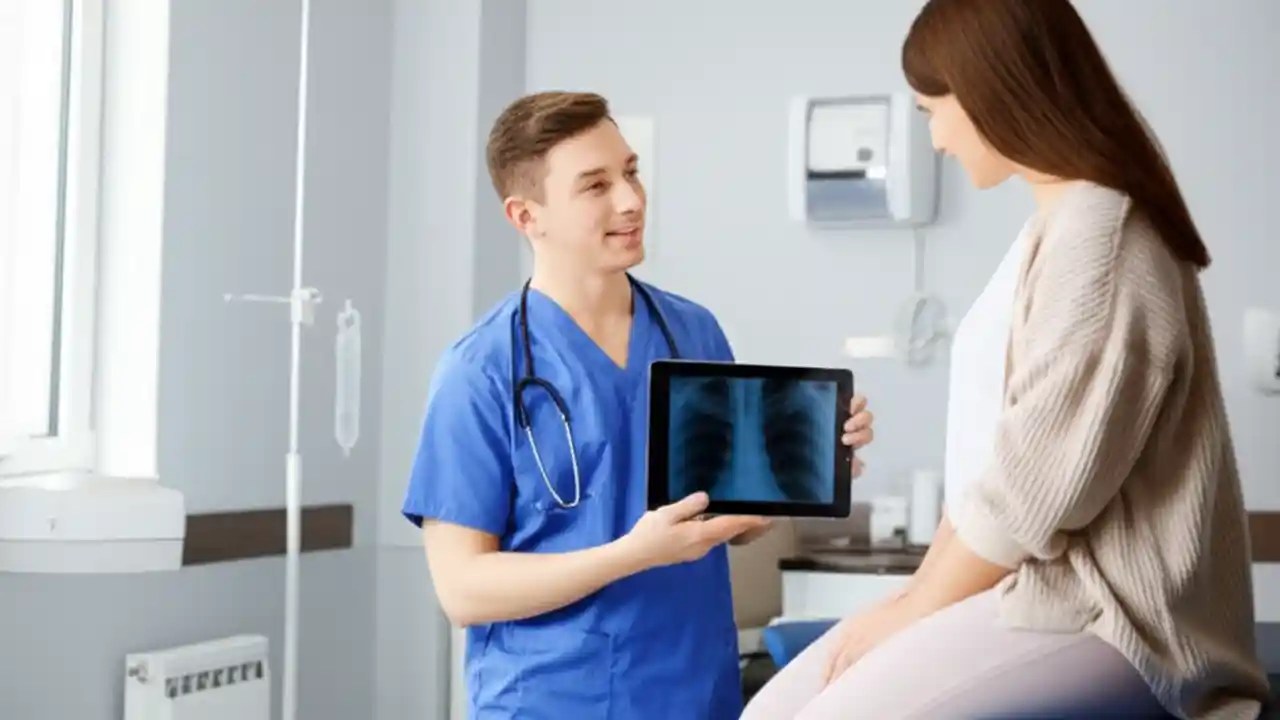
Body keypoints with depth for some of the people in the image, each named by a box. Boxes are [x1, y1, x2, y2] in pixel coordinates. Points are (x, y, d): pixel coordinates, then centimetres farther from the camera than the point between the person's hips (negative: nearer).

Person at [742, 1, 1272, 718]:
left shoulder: (1095, 234, -18)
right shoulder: (1060, 225, 15)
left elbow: (1036, 491, -19)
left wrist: (912, 610, -7)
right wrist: (916, 590, 7)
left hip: (1107, 616, -10)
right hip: (1040, 583, 10)